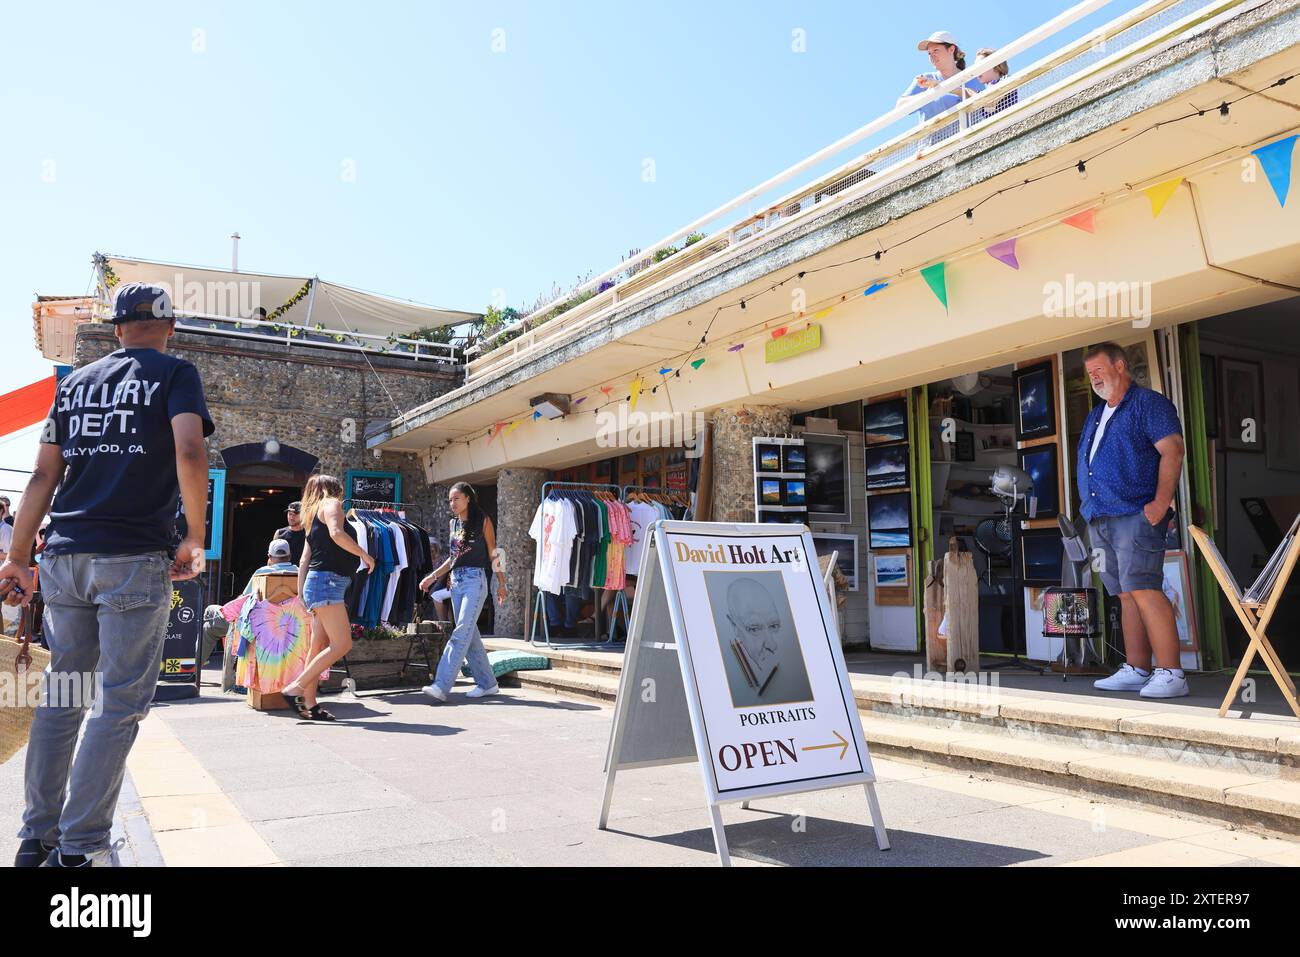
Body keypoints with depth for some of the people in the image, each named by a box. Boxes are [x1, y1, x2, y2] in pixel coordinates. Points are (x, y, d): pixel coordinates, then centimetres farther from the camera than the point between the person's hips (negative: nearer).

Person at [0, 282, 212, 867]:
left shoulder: (76, 381, 17)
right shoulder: (175, 374, 2)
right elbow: (189, 452, -15)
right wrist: (196, 540, -8)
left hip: (65, 556, 6)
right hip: (135, 559, -5)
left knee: (61, 698, 13)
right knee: (121, 703, 0)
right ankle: (80, 846, 1)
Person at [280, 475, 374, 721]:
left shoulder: (314, 518, 25)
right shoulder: (331, 503, 1)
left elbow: (304, 560, 21)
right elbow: (337, 534, -20)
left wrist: (302, 595, 20)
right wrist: (365, 555, -10)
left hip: (318, 583, 10)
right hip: (328, 580, -10)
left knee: (319, 647, 6)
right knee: (342, 644, -14)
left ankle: (310, 704, 6)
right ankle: (295, 689, -12)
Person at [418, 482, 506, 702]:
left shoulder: (483, 521, -3)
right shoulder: (454, 523, 14)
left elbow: (493, 553, -1)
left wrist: (501, 583, -2)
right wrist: (432, 576, 12)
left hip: (475, 580, -7)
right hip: (456, 580, 7)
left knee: (461, 633, -13)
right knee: (469, 634, 8)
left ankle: (442, 686, -20)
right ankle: (487, 683, 17)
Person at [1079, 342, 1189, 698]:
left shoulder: (1149, 403, -1)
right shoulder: (1095, 416, 23)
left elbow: (1173, 451, -11)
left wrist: (1161, 503, -19)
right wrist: (1089, 508, 16)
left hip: (1135, 515, -8)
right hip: (1101, 519, 8)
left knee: (1143, 590, -17)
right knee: (1127, 596, 9)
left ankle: (1171, 674, -14)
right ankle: (1136, 671, 12)